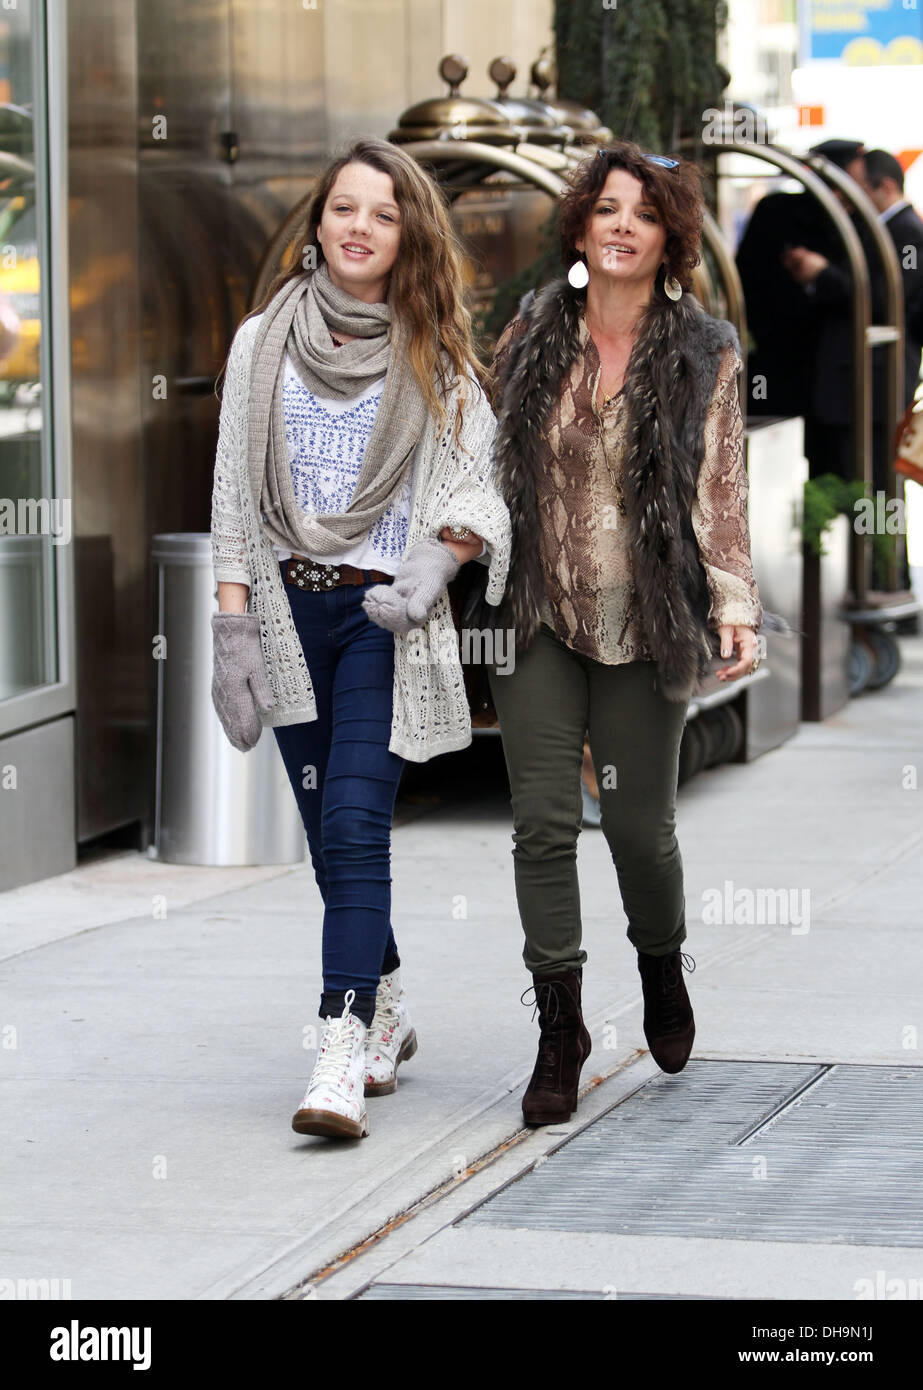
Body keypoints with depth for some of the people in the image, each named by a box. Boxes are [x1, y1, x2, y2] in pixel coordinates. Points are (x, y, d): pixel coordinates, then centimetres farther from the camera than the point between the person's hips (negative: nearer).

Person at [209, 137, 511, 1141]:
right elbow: (234, 495, 8)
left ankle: (341, 1058, -21)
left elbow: (475, 492, 0)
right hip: (291, 610, 3)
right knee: (332, 833, 9)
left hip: (386, 616, -3)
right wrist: (231, 624, 0)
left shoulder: (438, 360, 3)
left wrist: (432, 568, -20)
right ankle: (387, 1010, 30)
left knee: (354, 824, -15)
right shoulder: (263, 343, 8)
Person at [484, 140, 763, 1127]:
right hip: (536, 612, 1)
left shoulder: (702, 356, -1)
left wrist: (734, 604, -13)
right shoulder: (531, 335, 4)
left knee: (638, 822, 5)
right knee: (543, 819, -6)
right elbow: (488, 461, 14)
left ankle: (662, 967, 35)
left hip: (644, 620, -1)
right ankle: (560, 1028, 3)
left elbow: (720, 489, -3)